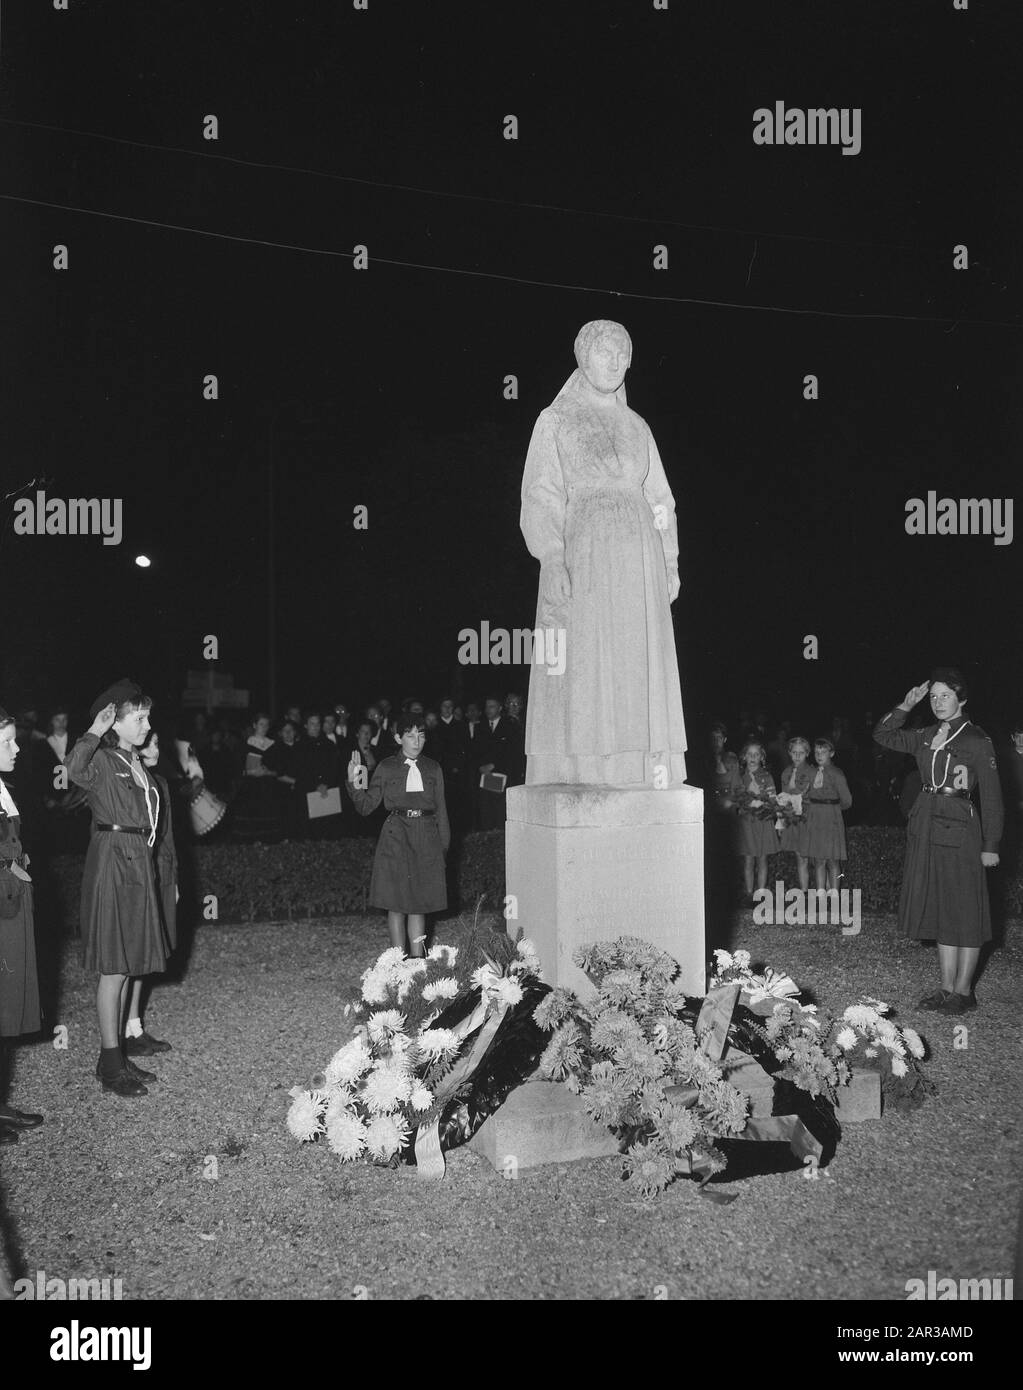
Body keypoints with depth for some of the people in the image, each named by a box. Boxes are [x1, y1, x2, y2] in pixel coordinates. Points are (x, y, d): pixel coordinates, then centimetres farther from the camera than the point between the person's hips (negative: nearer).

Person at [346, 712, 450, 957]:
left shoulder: (433, 769, 8)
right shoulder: (387, 768, 3)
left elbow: (441, 810, 12)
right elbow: (366, 806, 1)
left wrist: (444, 845, 7)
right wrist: (354, 783, -15)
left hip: (426, 840, 1)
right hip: (395, 838, -1)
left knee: (419, 904, 5)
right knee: (396, 906, 1)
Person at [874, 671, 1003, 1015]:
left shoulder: (977, 741, -7)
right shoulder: (926, 736, 10)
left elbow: (991, 795, -6)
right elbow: (883, 735, 20)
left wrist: (991, 845, -7)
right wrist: (906, 706, 6)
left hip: (959, 830, -6)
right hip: (926, 828, 6)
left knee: (963, 909, 0)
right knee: (938, 908, 9)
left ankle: (963, 991, 8)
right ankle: (947, 987, 17)